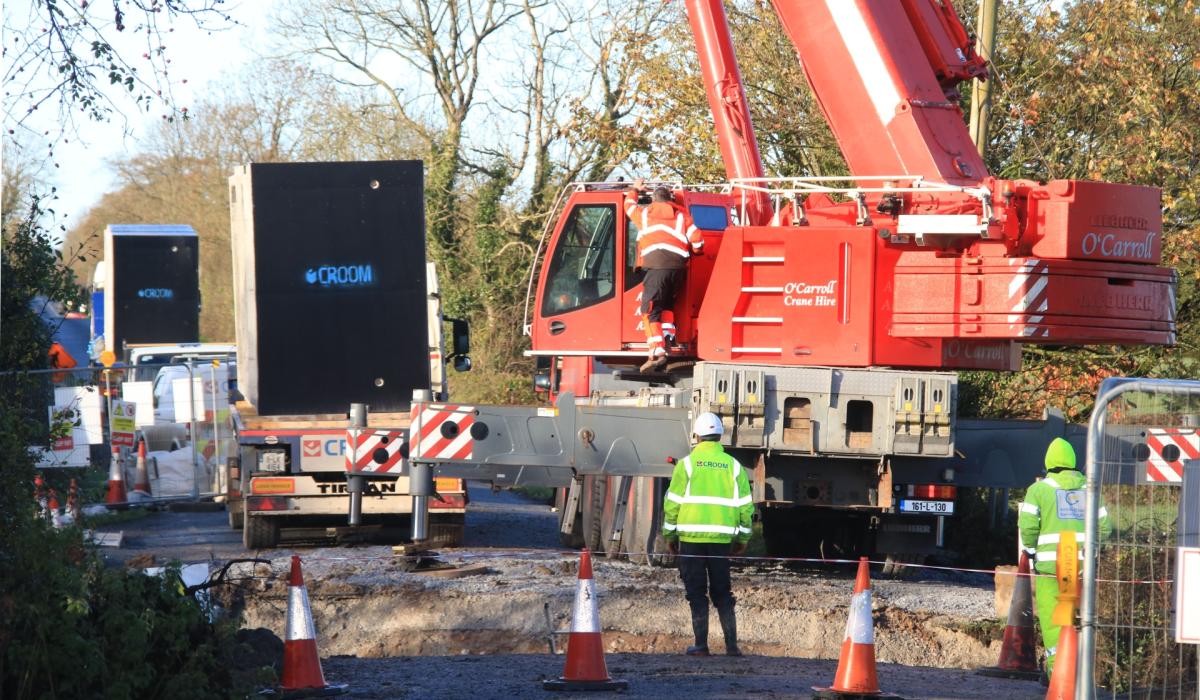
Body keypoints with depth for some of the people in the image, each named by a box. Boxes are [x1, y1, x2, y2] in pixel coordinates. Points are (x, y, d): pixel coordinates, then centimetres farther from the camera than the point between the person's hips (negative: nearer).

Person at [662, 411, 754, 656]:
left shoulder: (687, 464, -1)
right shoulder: (733, 466, 6)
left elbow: (672, 502, -1)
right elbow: (745, 505, 7)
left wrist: (669, 535, 8)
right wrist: (743, 539, 16)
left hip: (691, 537, -2)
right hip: (722, 538, 2)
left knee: (696, 593, 3)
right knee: (722, 592, 11)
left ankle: (701, 644, 0)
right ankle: (731, 643, 5)